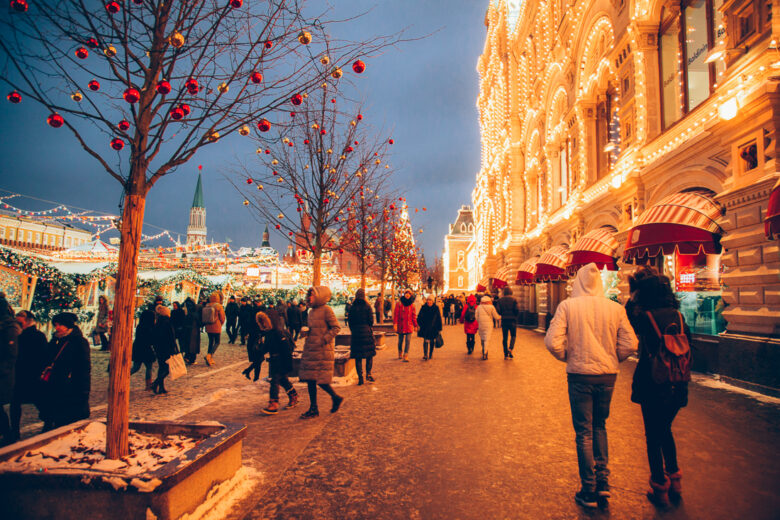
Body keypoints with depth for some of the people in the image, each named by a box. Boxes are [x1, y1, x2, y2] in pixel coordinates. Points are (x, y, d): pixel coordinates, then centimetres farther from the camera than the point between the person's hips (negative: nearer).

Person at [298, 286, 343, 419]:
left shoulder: (326, 310, -10)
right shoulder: (312, 311, 14)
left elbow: (336, 327, -13)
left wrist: (323, 340, -19)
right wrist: (307, 334, 8)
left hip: (322, 350, -9)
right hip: (310, 349, 9)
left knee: (320, 379, -6)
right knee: (310, 379, 8)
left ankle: (336, 398, 17)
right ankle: (313, 409, 16)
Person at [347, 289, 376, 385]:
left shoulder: (352, 308, 2)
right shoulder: (367, 306, -4)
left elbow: (349, 321, 4)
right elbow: (371, 320, -5)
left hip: (355, 334, 2)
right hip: (366, 332, -2)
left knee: (357, 356, 5)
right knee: (370, 354, 12)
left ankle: (360, 377, 4)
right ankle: (368, 373, 2)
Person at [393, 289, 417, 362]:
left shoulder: (412, 305, 4)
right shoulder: (399, 303, -2)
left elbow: (414, 316, 9)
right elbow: (396, 314, -4)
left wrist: (415, 325, 10)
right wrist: (395, 324, -11)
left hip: (409, 326, 1)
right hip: (401, 325, -1)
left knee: (408, 340, -9)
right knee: (400, 340, 11)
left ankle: (406, 356, -10)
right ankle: (400, 353, 34)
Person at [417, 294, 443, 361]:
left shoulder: (436, 308, -2)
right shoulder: (423, 307, -2)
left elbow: (439, 319, 3)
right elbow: (419, 317, 0)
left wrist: (439, 328, 2)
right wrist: (419, 325, -12)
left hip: (433, 328, 1)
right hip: (425, 327, -1)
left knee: (432, 341, 11)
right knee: (426, 341, -8)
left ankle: (430, 355, 26)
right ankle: (425, 355, -11)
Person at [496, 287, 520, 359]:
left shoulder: (500, 300, 1)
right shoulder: (513, 299, -4)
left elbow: (498, 311, -4)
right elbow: (517, 310, -11)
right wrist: (515, 314, 11)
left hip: (504, 320, 2)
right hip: (512, 320, -2)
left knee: (504, 337, 8)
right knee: (513, 336, 12)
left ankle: (506, 354, 8)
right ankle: (510, 349, -12)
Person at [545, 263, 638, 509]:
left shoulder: (567, 306, -10)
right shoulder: (616, 308, -3)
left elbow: (552, 342, -16)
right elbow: (630, 344, -3)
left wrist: (567, 357, 3)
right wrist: (611, 359, 14)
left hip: (580, 375, -3)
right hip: (608, 376, 3)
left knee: (584, 433, 9)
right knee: (599, 426, 23)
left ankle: (589, 492, 17)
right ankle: (602, 481, 21)